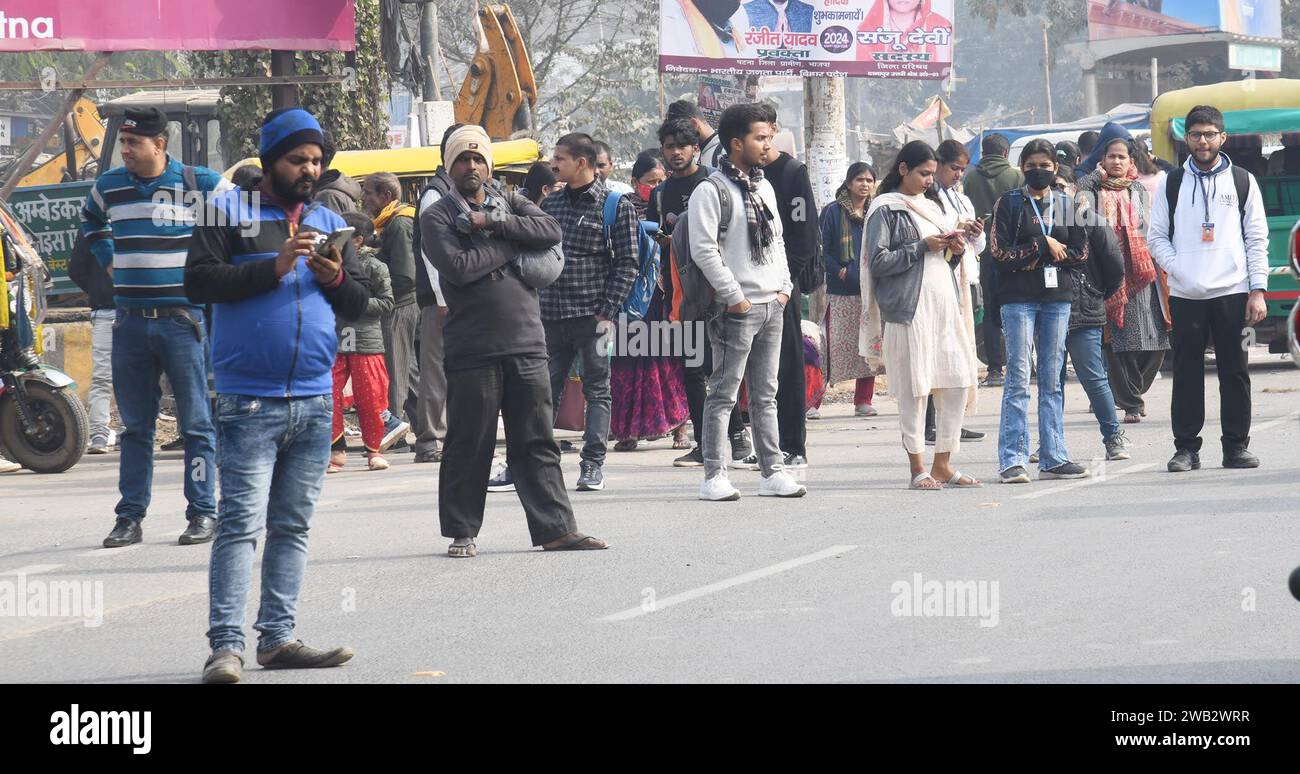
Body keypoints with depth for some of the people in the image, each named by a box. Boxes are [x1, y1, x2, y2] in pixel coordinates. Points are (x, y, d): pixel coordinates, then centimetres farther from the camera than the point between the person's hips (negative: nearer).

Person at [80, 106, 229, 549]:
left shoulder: (202, 184, -5)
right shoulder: (109, 187, 8)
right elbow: (91, 222, 31)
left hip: (185, 320, -4)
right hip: (131, 324, 4)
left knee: (196, 424, 0)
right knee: (135, 424, 8)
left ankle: (203, 513, 6)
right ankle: (130, 517, 12)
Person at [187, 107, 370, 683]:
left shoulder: (330, 223, 17)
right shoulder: (230, 213, 2)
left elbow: (359, 305, 17)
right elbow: (199, 281, -9)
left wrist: (336, 279, -5)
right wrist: (273, 268, -15)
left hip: (314, 401, 5)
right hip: (249, 402, -5)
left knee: (293, 527, 7)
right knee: (242, 523, -11)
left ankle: (277, 637, 12)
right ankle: (226, 645, -14)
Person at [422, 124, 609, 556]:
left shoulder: (512, 206, 16)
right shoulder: (438, 217, 3)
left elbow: (551, 232, -3)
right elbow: (457, 267, -14)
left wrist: (495, 223, -10)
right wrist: (512, 243, -7)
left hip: (526, 345, 4)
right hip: (472, 350, -4)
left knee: (537, 443, 6)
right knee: (468, 446, 1)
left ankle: (555, 529, 7)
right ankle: (462, 533, 11)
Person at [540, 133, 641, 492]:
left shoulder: (616, 206, -3)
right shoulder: (551, 203, 13)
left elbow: (627, 263, -5)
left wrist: (607, 311, -12)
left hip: (592, 314, -4)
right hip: (551, 315, 5)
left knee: (597, 391, 2)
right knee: (544, 391, 6)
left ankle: (592, 465, 4)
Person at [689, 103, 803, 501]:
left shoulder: (764, 187, 16)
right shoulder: (711, 191, -9)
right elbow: (704, 250, -15)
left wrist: (785, 286, 9)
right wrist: (733, 296, -15)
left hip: (773, 305, 8)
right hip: (737, 308, -8)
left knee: (765, 395, 12)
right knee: (723, 394, -5)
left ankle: (773, 471, 15)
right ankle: (714, 476, -5)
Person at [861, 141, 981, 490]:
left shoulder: (934, 205, 20)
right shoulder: (886, 209, -2)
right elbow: (878, 262, -10)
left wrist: (956, 249, 5)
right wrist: (923, 246, -11)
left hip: (945, 305, 7)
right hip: (909, 308, -7)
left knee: (959, 382, 3)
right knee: (914, 388, -5)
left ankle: (943, 464, 11)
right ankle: (918, 467, 2)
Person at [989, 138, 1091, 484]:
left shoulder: (1066, 205, 12)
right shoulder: (1009, 203, 2)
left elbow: (1080, 251, 5)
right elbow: (1000, 252, -6)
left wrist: (1036, 258, -6)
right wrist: (1044, 245, -9)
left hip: (1057, 297, 4)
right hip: (1018, 298, -4)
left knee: (1052, 379, 6)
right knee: (1018, 379, -7)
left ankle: (1053, 458, 8)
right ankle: (1012, 459, -7)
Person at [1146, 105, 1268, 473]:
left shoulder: (1243, 182, 8)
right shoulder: (1172, 184, 10)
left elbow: (1257, 239, 6)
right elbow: (1156, 235, 10)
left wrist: (1258, 291, -2)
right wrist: (1175, 267, -8)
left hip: (1232, 291, 0)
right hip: (1185, 294, 0)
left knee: (1235, 371, 1)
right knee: (1187, 373, 1)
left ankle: (1236, 446, 8)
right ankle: (1186, 448, 7)